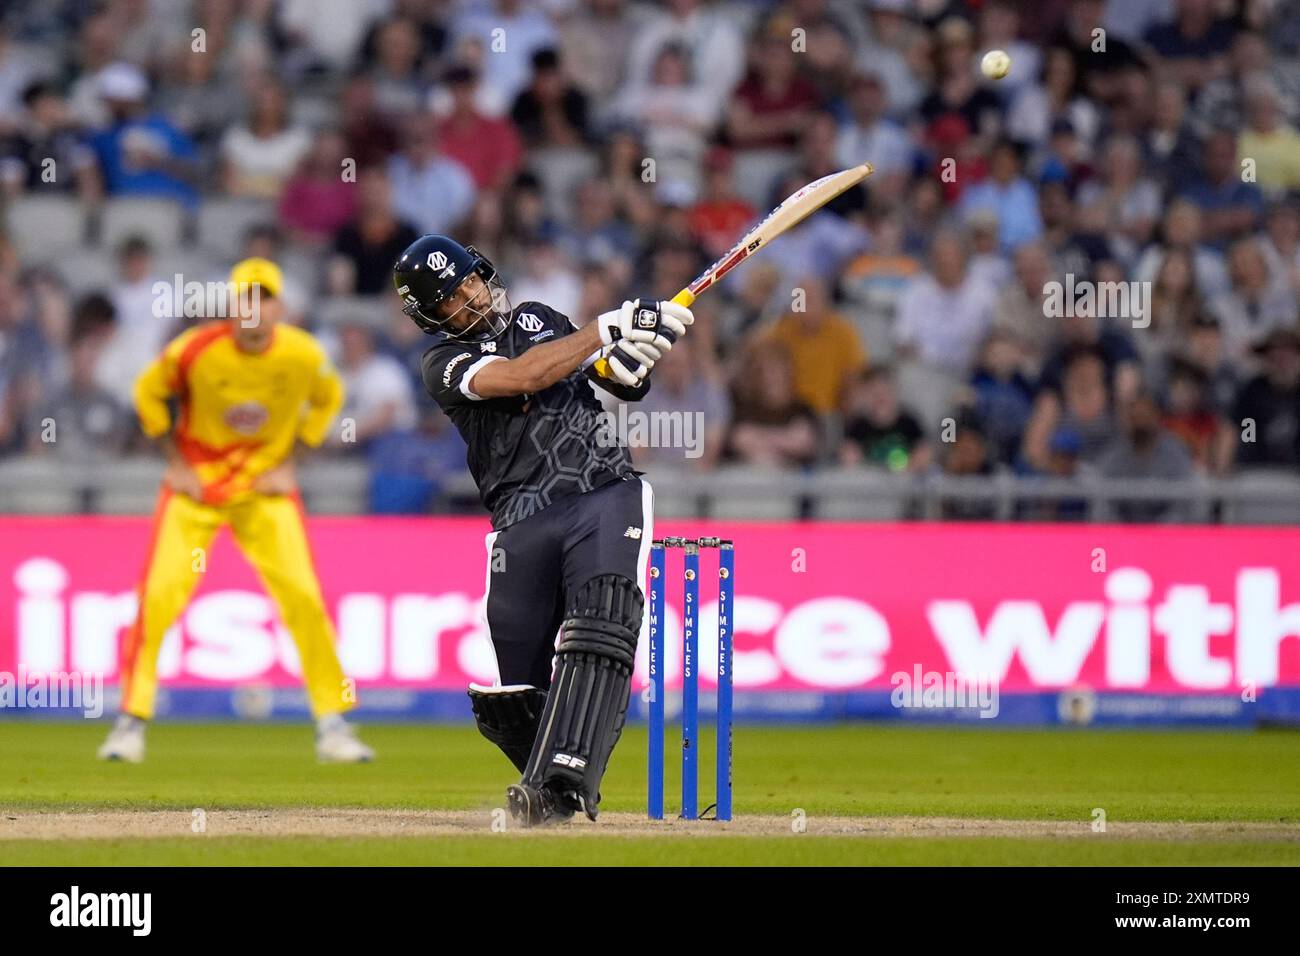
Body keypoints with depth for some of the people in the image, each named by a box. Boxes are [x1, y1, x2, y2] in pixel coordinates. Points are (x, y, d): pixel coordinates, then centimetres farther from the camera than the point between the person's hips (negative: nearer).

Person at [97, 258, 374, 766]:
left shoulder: (303, 356, -14)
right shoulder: (194, 350, -19)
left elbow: (327, 398, 9)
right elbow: (149, 392, 1)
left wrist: (288, 462, 2)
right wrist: (175, 464, -2)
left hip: (265, 487, 1)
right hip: (195, 484, -1)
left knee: (304, 598, -9)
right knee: (159, 595, -12)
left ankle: (332, 724, 3)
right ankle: (132, 720, 0)